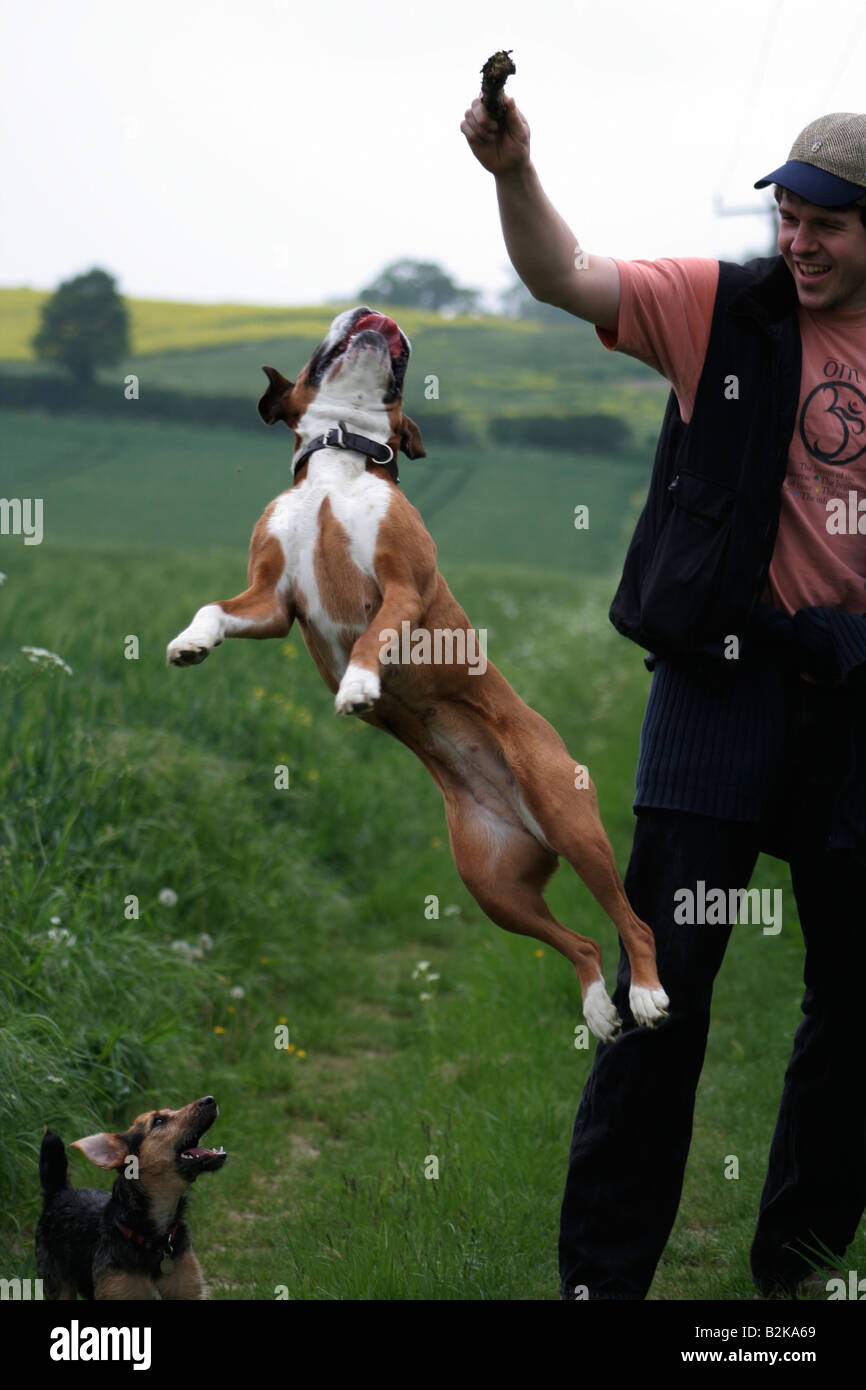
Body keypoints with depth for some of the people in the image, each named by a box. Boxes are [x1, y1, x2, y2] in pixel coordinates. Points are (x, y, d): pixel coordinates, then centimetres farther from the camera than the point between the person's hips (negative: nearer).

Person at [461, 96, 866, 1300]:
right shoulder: (728, 310, -1)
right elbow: (569, 279, -13)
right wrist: (515, 174, -31)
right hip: (728, 666, -3)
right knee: (669, 968, -5)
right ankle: (603, 1267, 4)